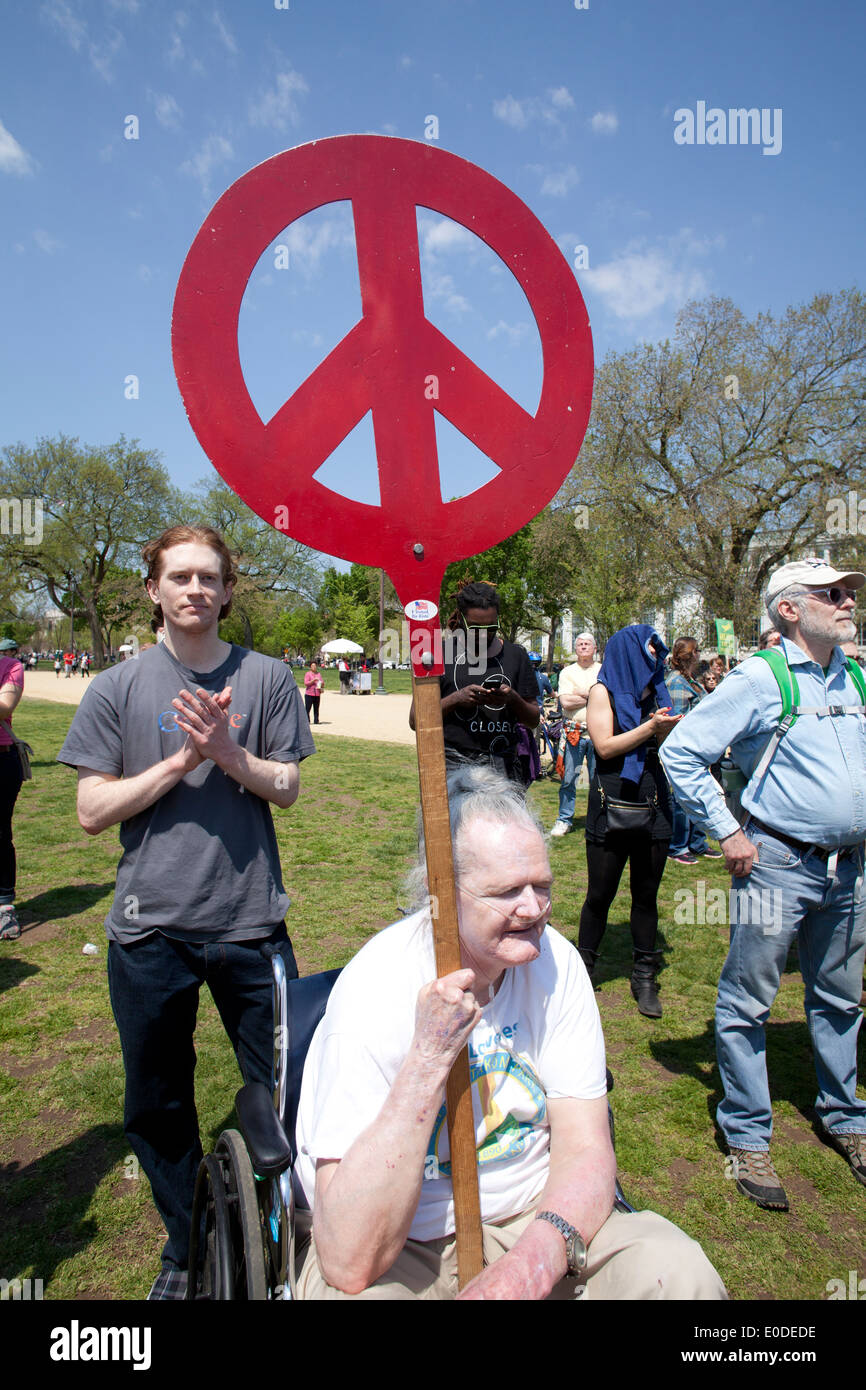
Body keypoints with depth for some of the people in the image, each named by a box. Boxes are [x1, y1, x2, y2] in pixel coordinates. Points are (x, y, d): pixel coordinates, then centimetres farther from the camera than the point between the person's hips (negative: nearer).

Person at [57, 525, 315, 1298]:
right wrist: (183, 759, -14)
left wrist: (228, 752, -17)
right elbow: (92, 811, -3)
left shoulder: (267, 680, 1)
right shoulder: (117, 689, 0)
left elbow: (286, 789, 0)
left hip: (251, 921, 0)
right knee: (157, 1104, 16)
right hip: (150, 924, 1)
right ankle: (187, 1244, 40)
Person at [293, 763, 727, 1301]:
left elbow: (585, 1148, -8)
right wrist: (429, 1058, -35)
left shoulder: (554, 960, -10)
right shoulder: (376, 993, -25)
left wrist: (543, 1249, -30)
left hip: (537, 1216, 3)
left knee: (682, 1273, -19)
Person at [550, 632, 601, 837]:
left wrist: (581, 693, -10)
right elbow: (565, 702, -7)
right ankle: (564, 819, 13)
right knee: (568, 778, 2)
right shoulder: (567, 672, 7)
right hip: (574, 733, 0)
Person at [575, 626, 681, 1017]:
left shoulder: (656, 693, 12)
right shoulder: (604, 691, -1)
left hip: (653, 806, 4)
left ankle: (645, 977, 21)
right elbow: (605, 747, -12)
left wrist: (666, 731, -12)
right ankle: (583, 969, 21)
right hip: (612, 805, -4)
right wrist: (651, 727, -15)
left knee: (646, 894, 10)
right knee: (600, 894, 5)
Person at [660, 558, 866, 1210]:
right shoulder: (761, 679, -12)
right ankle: (747, 1136, 19)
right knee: (748, 1003, 2)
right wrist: (727, 831, -13)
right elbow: (681, 751, -14)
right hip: (778, 863, -6)